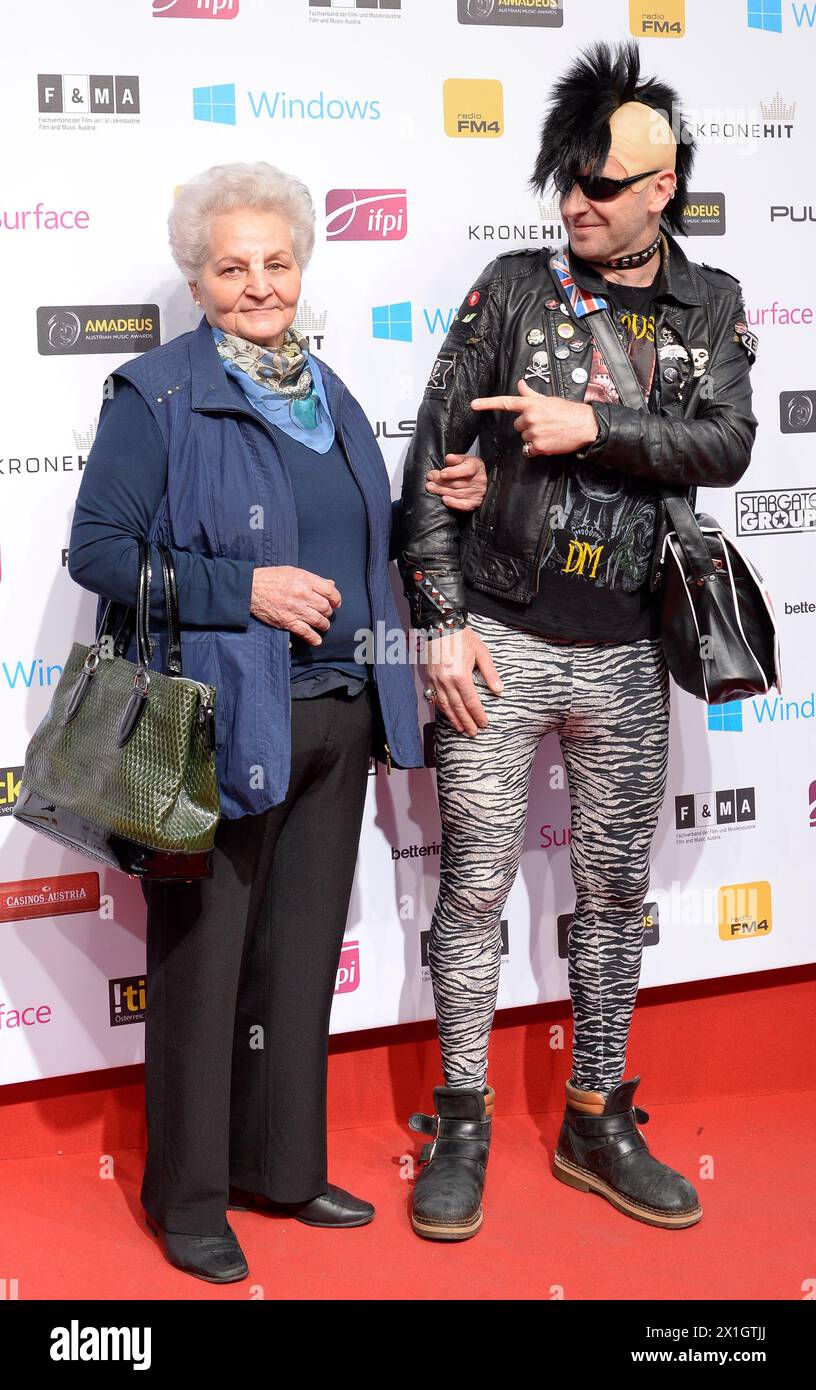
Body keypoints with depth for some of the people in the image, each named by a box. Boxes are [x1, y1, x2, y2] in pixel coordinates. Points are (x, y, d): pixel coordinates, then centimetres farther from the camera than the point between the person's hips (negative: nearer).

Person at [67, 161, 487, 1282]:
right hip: (220, 722, -6)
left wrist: (430, 504, 6)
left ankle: (282, 1165, 31)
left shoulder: (326, 390, 13)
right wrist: (243, 591, -19)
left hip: (338, 718, 7)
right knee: (201, 958, 4)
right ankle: (188, 1198, 20)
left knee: (302, 952, 15)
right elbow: (96, 549, -12)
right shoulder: (158, 395, -8)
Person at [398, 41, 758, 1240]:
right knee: (476, 886, 2)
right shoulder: (514, 288, -1)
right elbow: (431, 459, -4)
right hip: (499, 644, -2)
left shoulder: (711, 308, 6)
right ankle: (463, 1122, 18)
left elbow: (728, 447, -10)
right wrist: (442, 621, -9)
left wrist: (592, 429, -20)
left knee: (616, 893, 11)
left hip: (624, 657, 3)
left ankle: (597, 1122, 26)